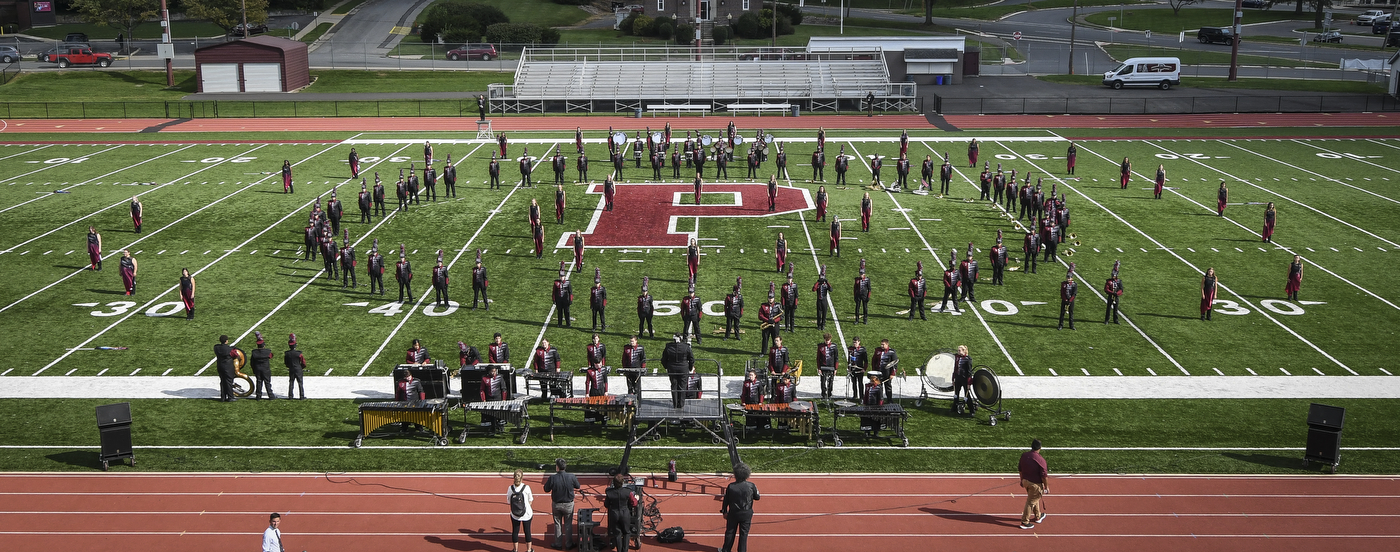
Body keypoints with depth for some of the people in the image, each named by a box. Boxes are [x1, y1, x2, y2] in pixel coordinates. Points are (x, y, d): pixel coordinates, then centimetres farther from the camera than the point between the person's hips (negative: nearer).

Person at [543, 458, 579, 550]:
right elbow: (577, 487, -1)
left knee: (557, 524, 17)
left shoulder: (552, 478, -20)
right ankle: (569, 544, 24)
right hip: (568, 504, 0)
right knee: (568, 525, 15)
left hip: (556, 505, 0)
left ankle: (558, 544, 26)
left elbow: (546, 489, -6)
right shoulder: (571, 477, -18)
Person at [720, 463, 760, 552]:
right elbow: (757, 497, -2)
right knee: (744, 533, 12)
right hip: (746, 514, -1)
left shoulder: (730, 486, -15)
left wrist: (724, 511, 11)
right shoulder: (751, 486, -18)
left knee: (730, 532, 17)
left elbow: (726, 500, -4)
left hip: (733, 513, 1)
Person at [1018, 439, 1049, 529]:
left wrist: (1022, 480, 21)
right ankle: (1024, 522, 13)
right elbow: (1044, 475, -18)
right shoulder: (1040, 459, -24)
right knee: (1031, 502, 6)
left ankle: (1038, 516, 42)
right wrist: (1046, 487, -6)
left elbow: (1020, 469, 8)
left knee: (1034, 499, 26)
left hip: (1025, 481, 7)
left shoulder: (1023, 455, -4)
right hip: (1035, 484, -7)